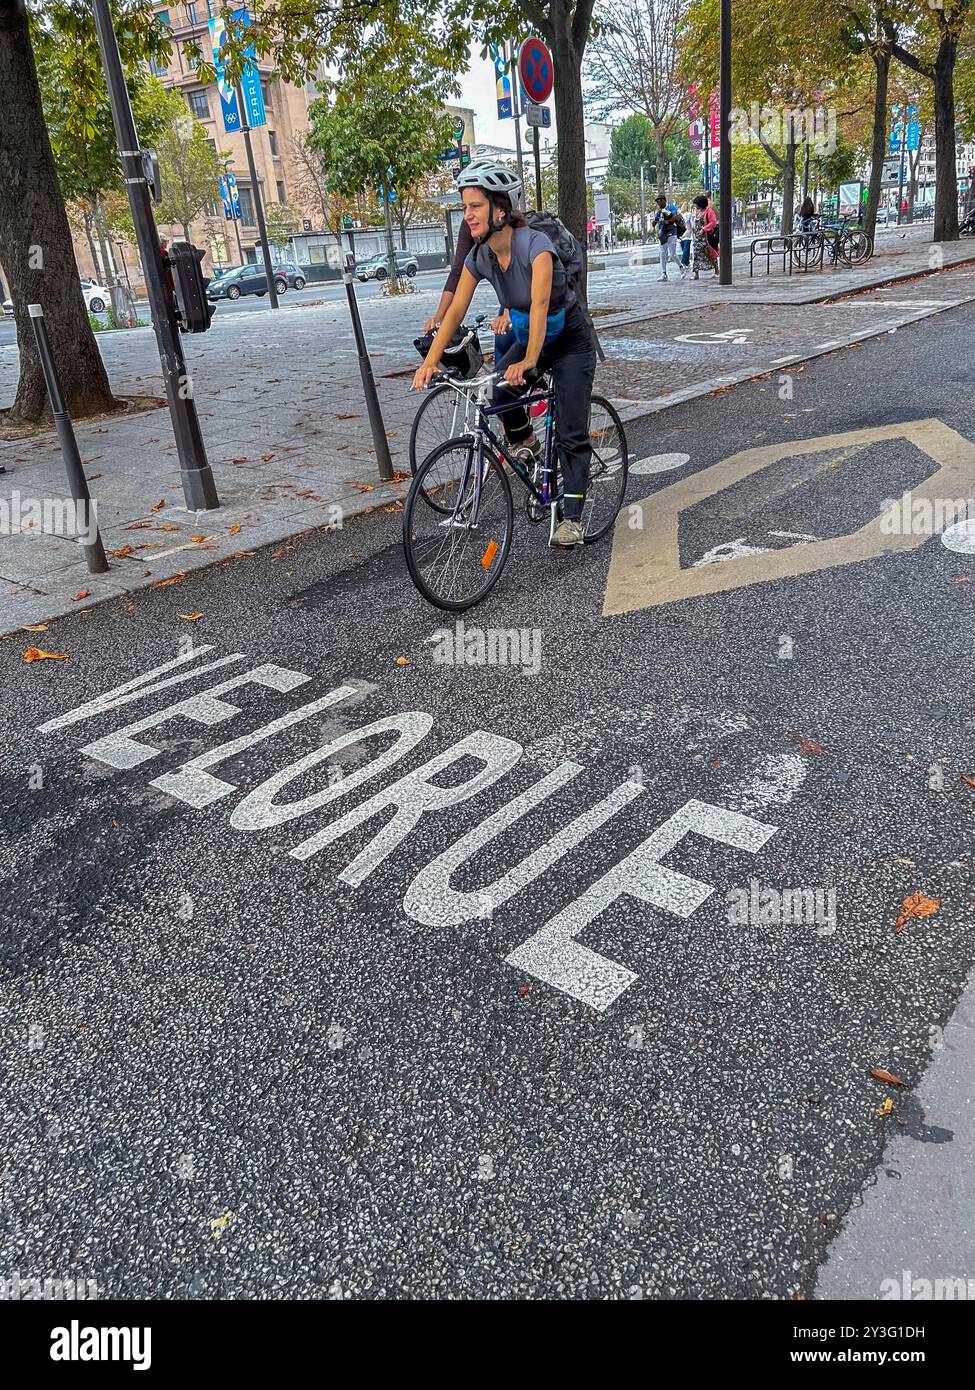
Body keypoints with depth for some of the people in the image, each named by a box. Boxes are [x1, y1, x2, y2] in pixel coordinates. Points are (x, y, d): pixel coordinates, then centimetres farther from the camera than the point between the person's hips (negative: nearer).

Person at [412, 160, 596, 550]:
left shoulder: (535, 244, -29)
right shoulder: (478, 257, -10)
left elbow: (539, 305, -41)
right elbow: (455, 311, -13)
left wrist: (529, 362, -53)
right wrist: (430, 361, -24)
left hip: (570, 341, -5)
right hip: (527, 339, 5)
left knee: (570, 434, -10)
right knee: (496, 391, -26)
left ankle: (571, 518, -3)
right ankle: (524, 441, 4)